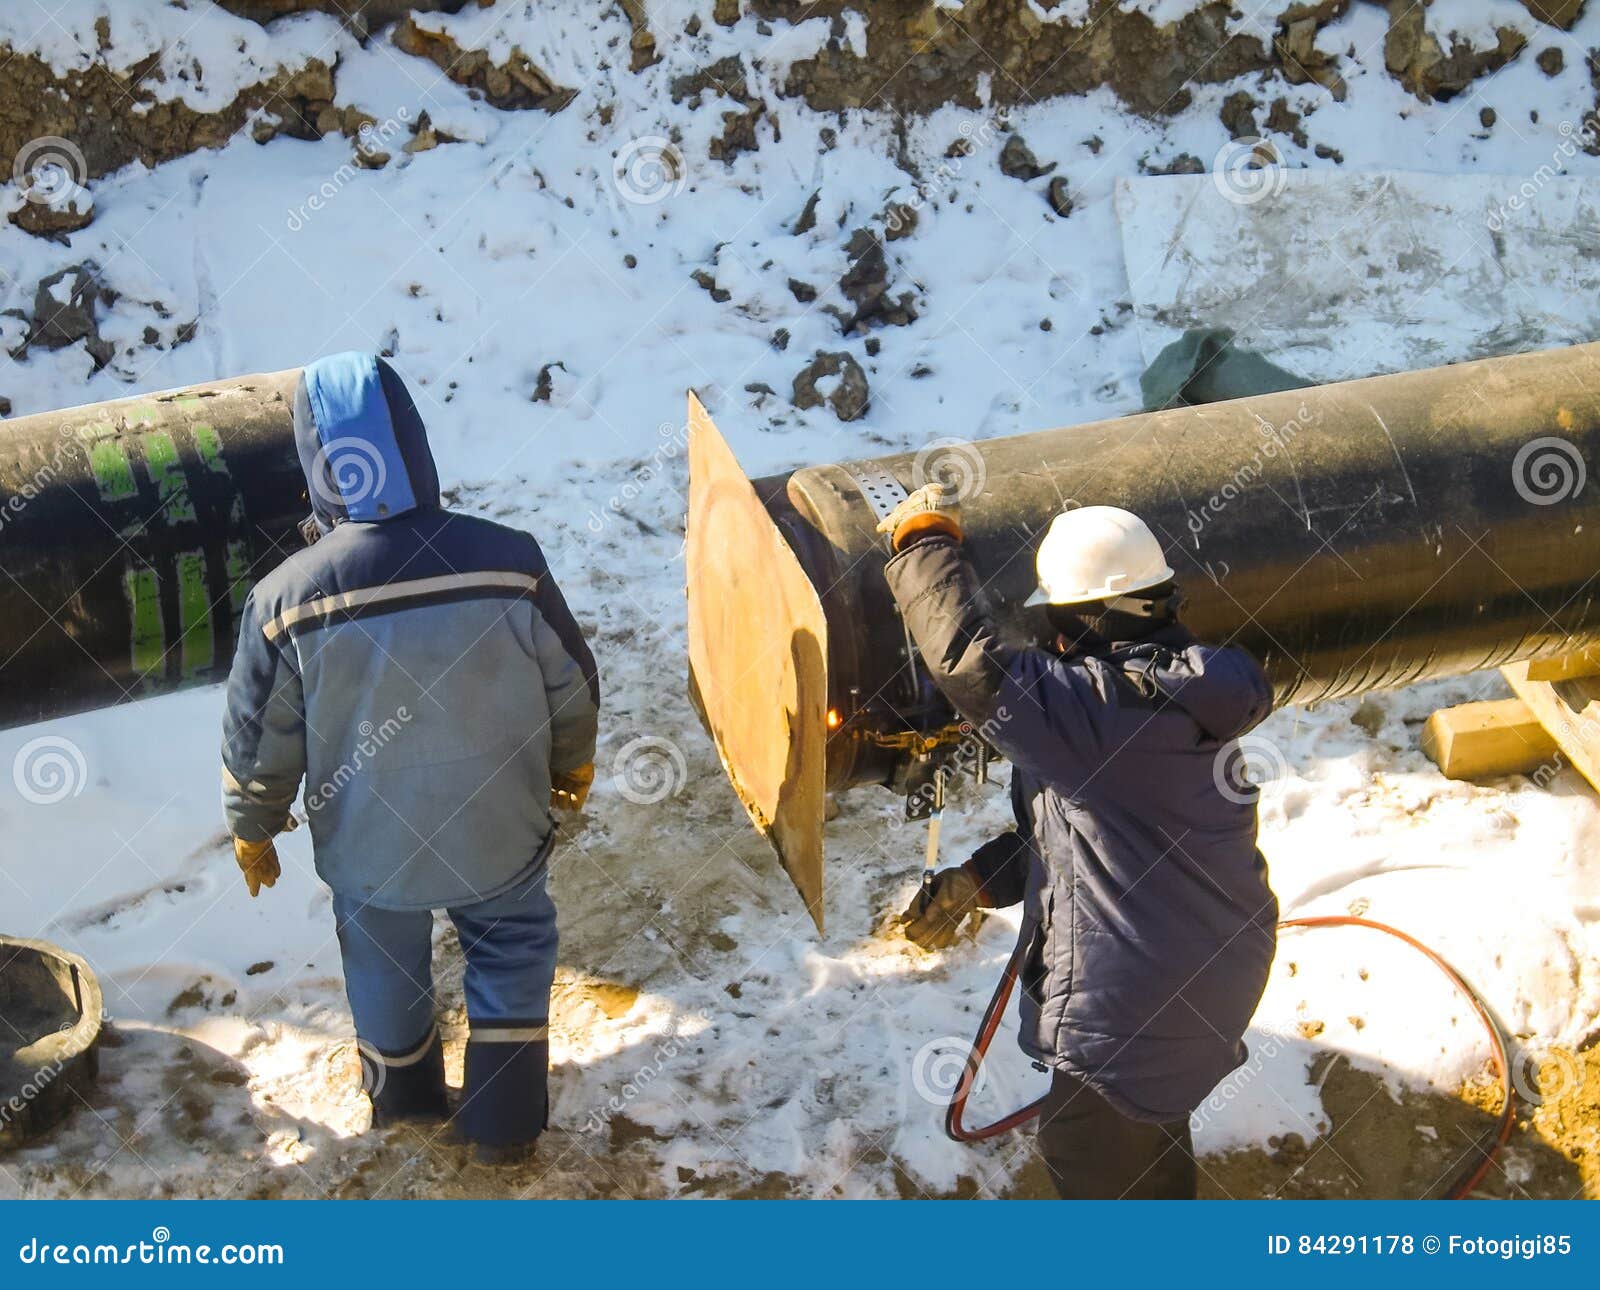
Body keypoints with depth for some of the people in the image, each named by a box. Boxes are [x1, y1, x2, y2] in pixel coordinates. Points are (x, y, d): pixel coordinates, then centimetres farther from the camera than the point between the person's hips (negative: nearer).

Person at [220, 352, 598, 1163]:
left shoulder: (285, 599, -24)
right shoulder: (507, 563, -24)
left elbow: (258, 740, -10)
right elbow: (573, 690, -9)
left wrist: (252, 830, 10)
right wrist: (573, 765, 12)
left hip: (368, 845, 1)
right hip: (498, 833, 0)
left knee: (385, 964, 28)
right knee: (510, 950, 26)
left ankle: (403, 1090, 52)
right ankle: (503, 1120, 36)